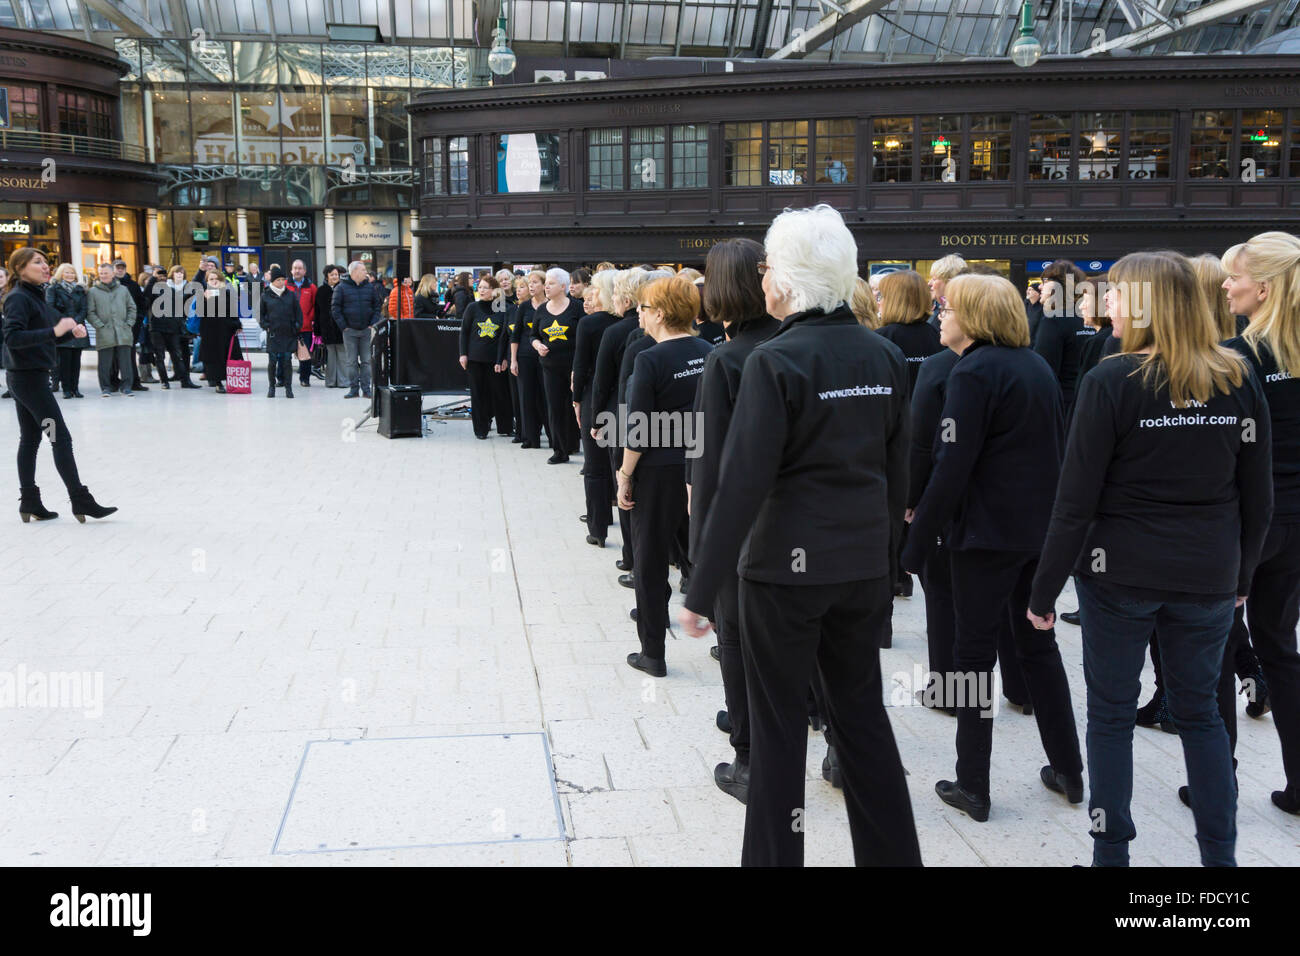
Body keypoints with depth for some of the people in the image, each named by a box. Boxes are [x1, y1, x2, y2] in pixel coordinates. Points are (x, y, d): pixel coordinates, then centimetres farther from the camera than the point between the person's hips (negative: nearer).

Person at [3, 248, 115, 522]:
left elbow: (46, 329, 18)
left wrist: (72, 329, -3)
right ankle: (81, 501, -3)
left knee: (30, 439, 11)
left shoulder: (35, 295, 13)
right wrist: (54, 331, -31)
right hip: (29, 377, -10)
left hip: (24, 377, 10)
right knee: (61, 438, -7)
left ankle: (29, 502, 17)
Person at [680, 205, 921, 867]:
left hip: (786, 565, -6)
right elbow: (896, 471, 10)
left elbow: (742, 484, -18)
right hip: (864, 564, 6)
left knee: (779, 723, 6)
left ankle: (774, 856, 19)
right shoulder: (884, 356, 4)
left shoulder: (777, 361, -15)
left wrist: (700, 590, -13)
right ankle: (892, 853, 29)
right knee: (862, 709, 18)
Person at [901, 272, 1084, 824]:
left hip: (986, 533, -8)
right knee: (1037, 643, 18)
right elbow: (1055, 446, 17)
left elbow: (953, 467, -19)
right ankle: (1068, 771, 26)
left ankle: (972, 787, 9)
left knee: (974, 652, 2)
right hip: (1042, 528, 8)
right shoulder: (1037, 366, 12)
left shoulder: (974, 372, -14)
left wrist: (916, 544, -15)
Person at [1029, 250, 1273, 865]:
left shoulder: (1113, 381, -12)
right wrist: (1242, 572, 19)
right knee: (1200, 711, 17)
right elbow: (1258, 495, 6)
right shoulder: (1239, 379, 1)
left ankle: (1111, 854, 18)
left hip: (1120, 572, -4)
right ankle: (1219, 855, 23)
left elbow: (1077, 498, -12)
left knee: (1111, 714, 9)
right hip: (1210, 576, 4)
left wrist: (1044, 588, -5)